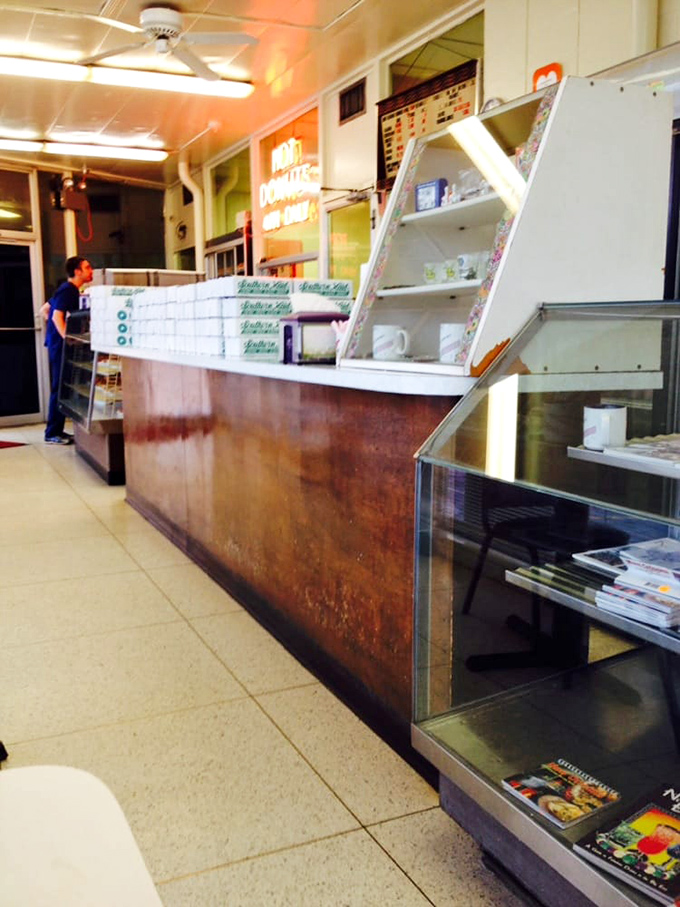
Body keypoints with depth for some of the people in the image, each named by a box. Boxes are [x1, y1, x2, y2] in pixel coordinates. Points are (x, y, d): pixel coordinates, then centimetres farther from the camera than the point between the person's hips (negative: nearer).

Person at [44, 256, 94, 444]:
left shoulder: (69, 289, 17)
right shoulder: (68, 290, -12)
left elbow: (45, 309, 24)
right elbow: (57, 316, -22)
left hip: (57, 343, 10)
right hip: (60, 344, -10)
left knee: (61, 388, 11)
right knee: (59, 388, -7)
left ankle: (56, 430, 16)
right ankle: (52, 433, -3)